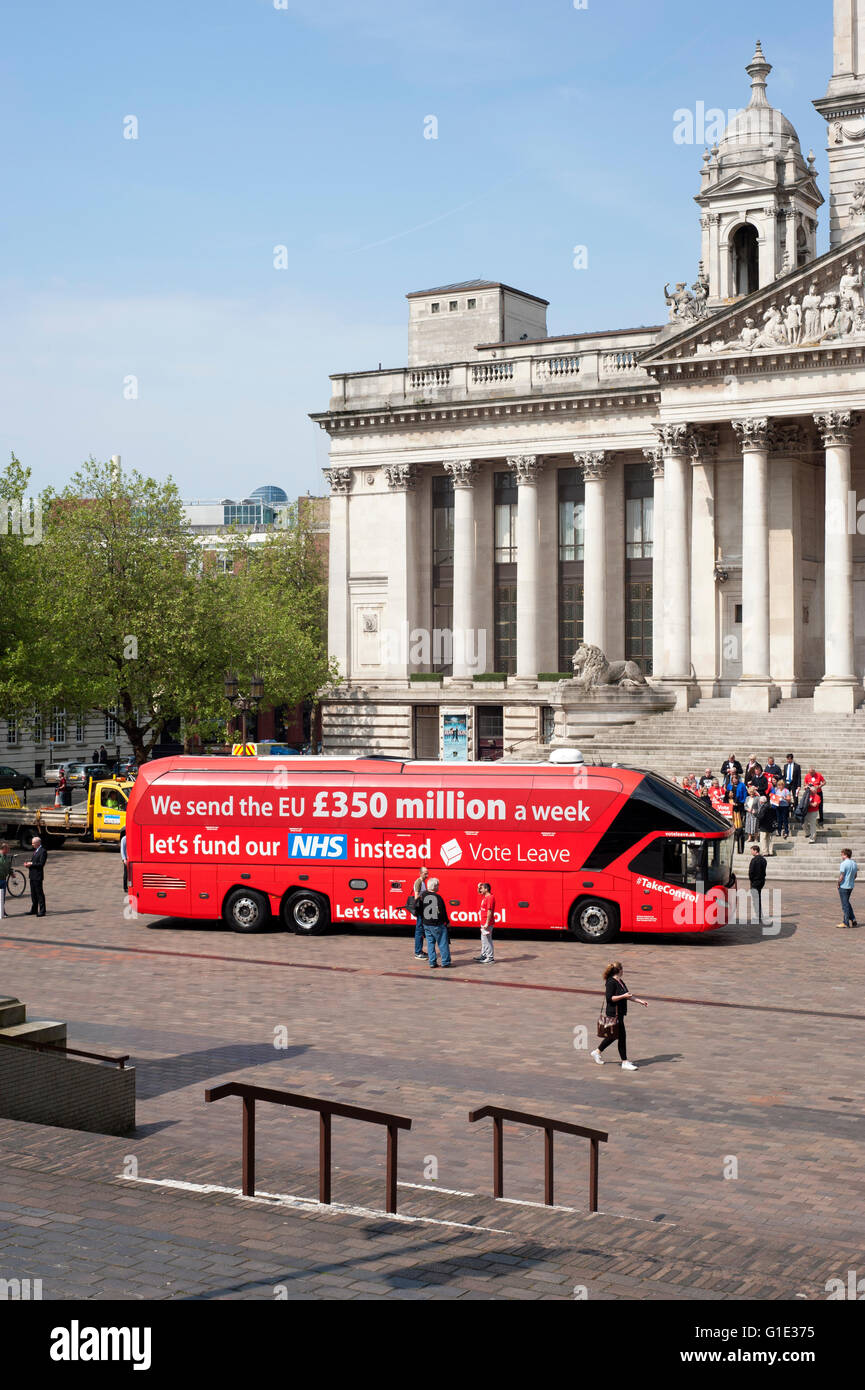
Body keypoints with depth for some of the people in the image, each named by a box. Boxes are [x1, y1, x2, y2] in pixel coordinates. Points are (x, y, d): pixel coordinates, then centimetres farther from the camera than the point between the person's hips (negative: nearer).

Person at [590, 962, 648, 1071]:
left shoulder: (620, 981, 12)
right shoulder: (611, 982, -17)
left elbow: (628, 995, 19)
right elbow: (609, 998, -21)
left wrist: (640, 1001, 15)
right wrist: (623, 996, -24)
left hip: (620, 1012, 10)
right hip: (614, 1013, -10)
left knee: (614, 1035, 18)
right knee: (622, 1036, -5)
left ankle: (597, 1052, 32)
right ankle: (625, 1063, 1)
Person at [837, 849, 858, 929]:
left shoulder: (844, 864, -18)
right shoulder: (854, 864, 6)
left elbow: (841, 876, -20)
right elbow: (855, 876, 13)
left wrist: (838, 884, -6)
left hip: (843, 886, -7)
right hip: (851, 886, 7)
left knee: (845, 904, 0)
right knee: (847, 903, 21)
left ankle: (846, 923, 5)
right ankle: (853, 919, 18)